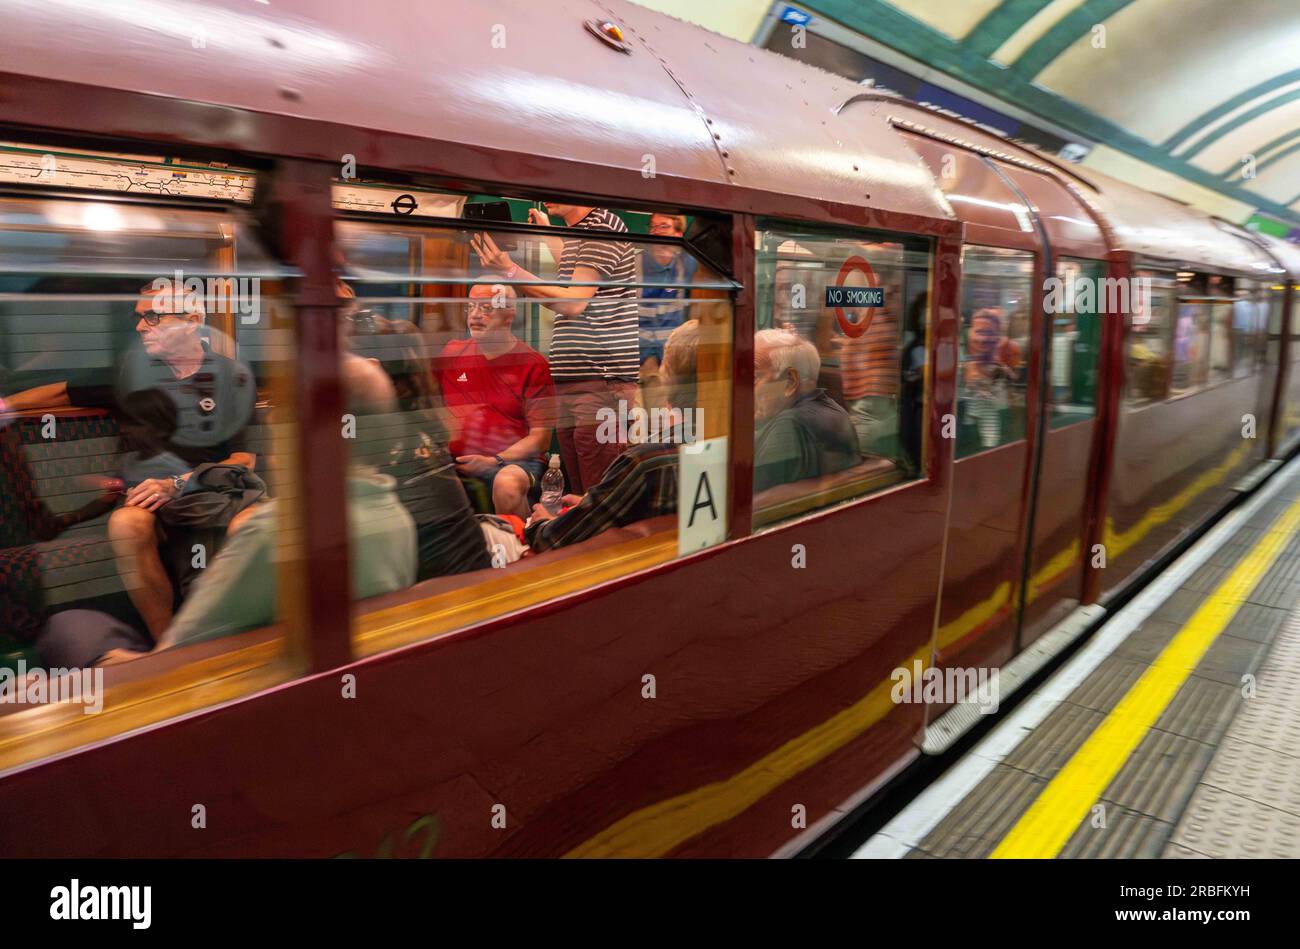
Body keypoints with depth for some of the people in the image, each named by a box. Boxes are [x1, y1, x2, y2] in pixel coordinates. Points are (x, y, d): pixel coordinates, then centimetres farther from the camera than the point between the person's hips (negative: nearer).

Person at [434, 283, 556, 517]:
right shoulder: (450, 353, 13)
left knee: (507, 484, -36)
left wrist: (493, 461, -13)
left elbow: (540, 438, -2)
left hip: (514, 461, -2)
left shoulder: (533, 364, 2)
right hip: (455, 463, 3)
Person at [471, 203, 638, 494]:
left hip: (602, 381, -9)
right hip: (567, 381, 9)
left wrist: (510, 271, -13)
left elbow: (574, 302, -15)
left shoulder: (603, 227, -8)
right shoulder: (576, 232, 20)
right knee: (580, 495, 9)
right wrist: (547, 235, 37)